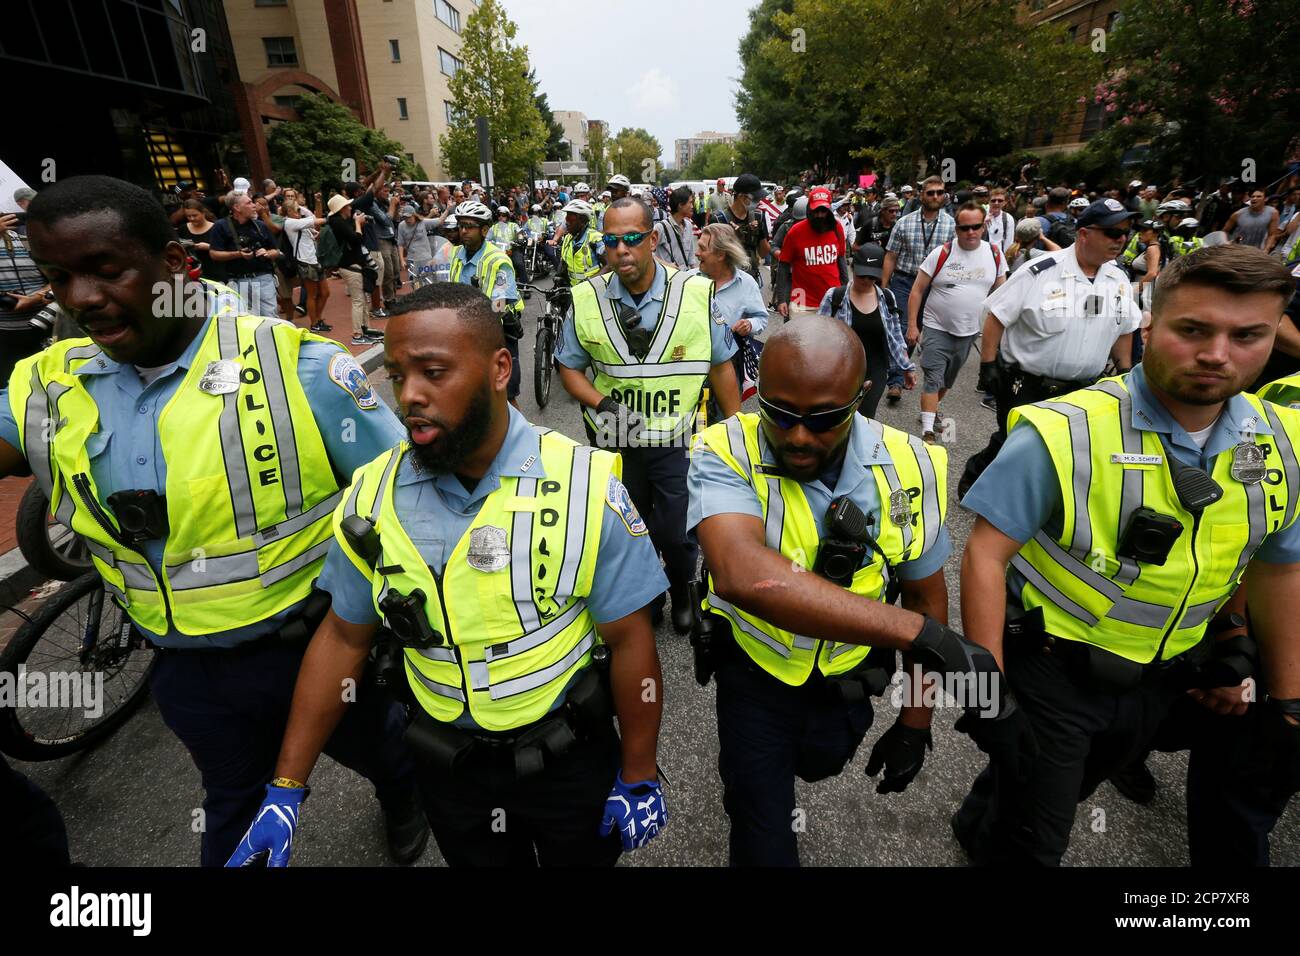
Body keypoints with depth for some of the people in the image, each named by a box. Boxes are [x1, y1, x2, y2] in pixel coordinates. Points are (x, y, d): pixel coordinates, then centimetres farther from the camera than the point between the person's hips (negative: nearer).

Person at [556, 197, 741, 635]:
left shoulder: (697, 292, -11)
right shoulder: (586, 298, -7)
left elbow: (721, 366, -1)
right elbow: (569, 366, 3)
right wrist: (602, 405, -15)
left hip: (678, 439, -2)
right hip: (615, 440, 2)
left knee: (676, 533, 6)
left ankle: (682, 594, 39)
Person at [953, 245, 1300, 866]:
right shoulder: (1064, 434, -25)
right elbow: (986, 555, -22)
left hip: (1158, 678, 6)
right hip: (1051, 672, -6)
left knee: (1064, 796, 30)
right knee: (1028, 843, 12)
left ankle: (981, 827, 57)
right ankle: (985, 838, 44)